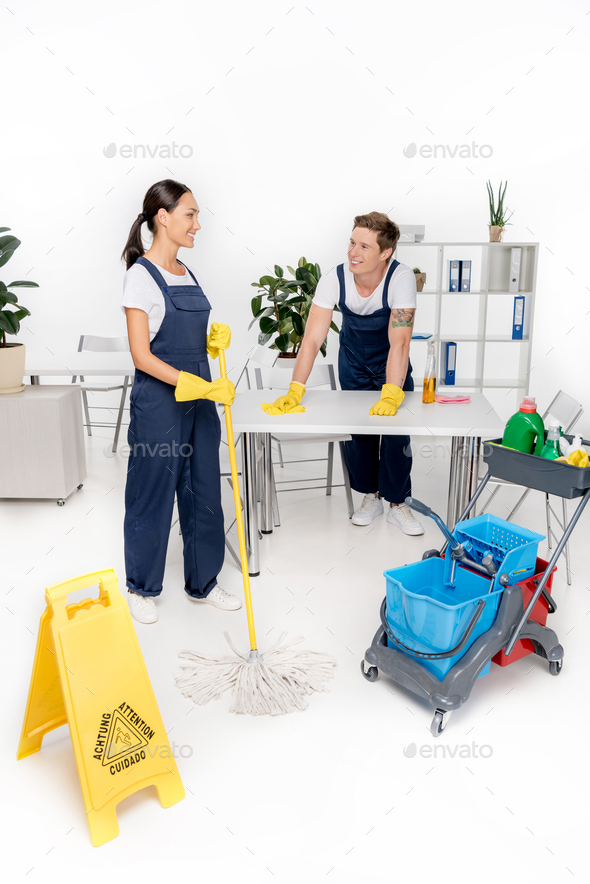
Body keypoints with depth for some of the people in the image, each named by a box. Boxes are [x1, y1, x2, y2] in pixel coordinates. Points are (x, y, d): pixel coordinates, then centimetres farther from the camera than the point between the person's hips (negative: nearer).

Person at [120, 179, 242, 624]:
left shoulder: (187, 273, 12)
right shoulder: (142, 276, -11)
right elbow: (142, 356, -18)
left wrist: (215, 340, -3)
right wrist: (203, 387, -24)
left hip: (199, 401, 7)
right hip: (158, 403, -7)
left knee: (204, 494, 13)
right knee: (152, 497, 7)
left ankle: (203, 582, 30)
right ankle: (142, 588, 28)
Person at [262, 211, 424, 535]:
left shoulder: (401, 278, -32)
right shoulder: (335, 279, -27)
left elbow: (399, 341, -38)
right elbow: (312, 338, -30)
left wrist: (391, 395, -48)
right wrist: (295, 390, -39)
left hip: (392, 363, -2)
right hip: (353, 360, 2)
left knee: (396, 428, -7)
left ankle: (398, 504, 12)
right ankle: (370, 496, 24)